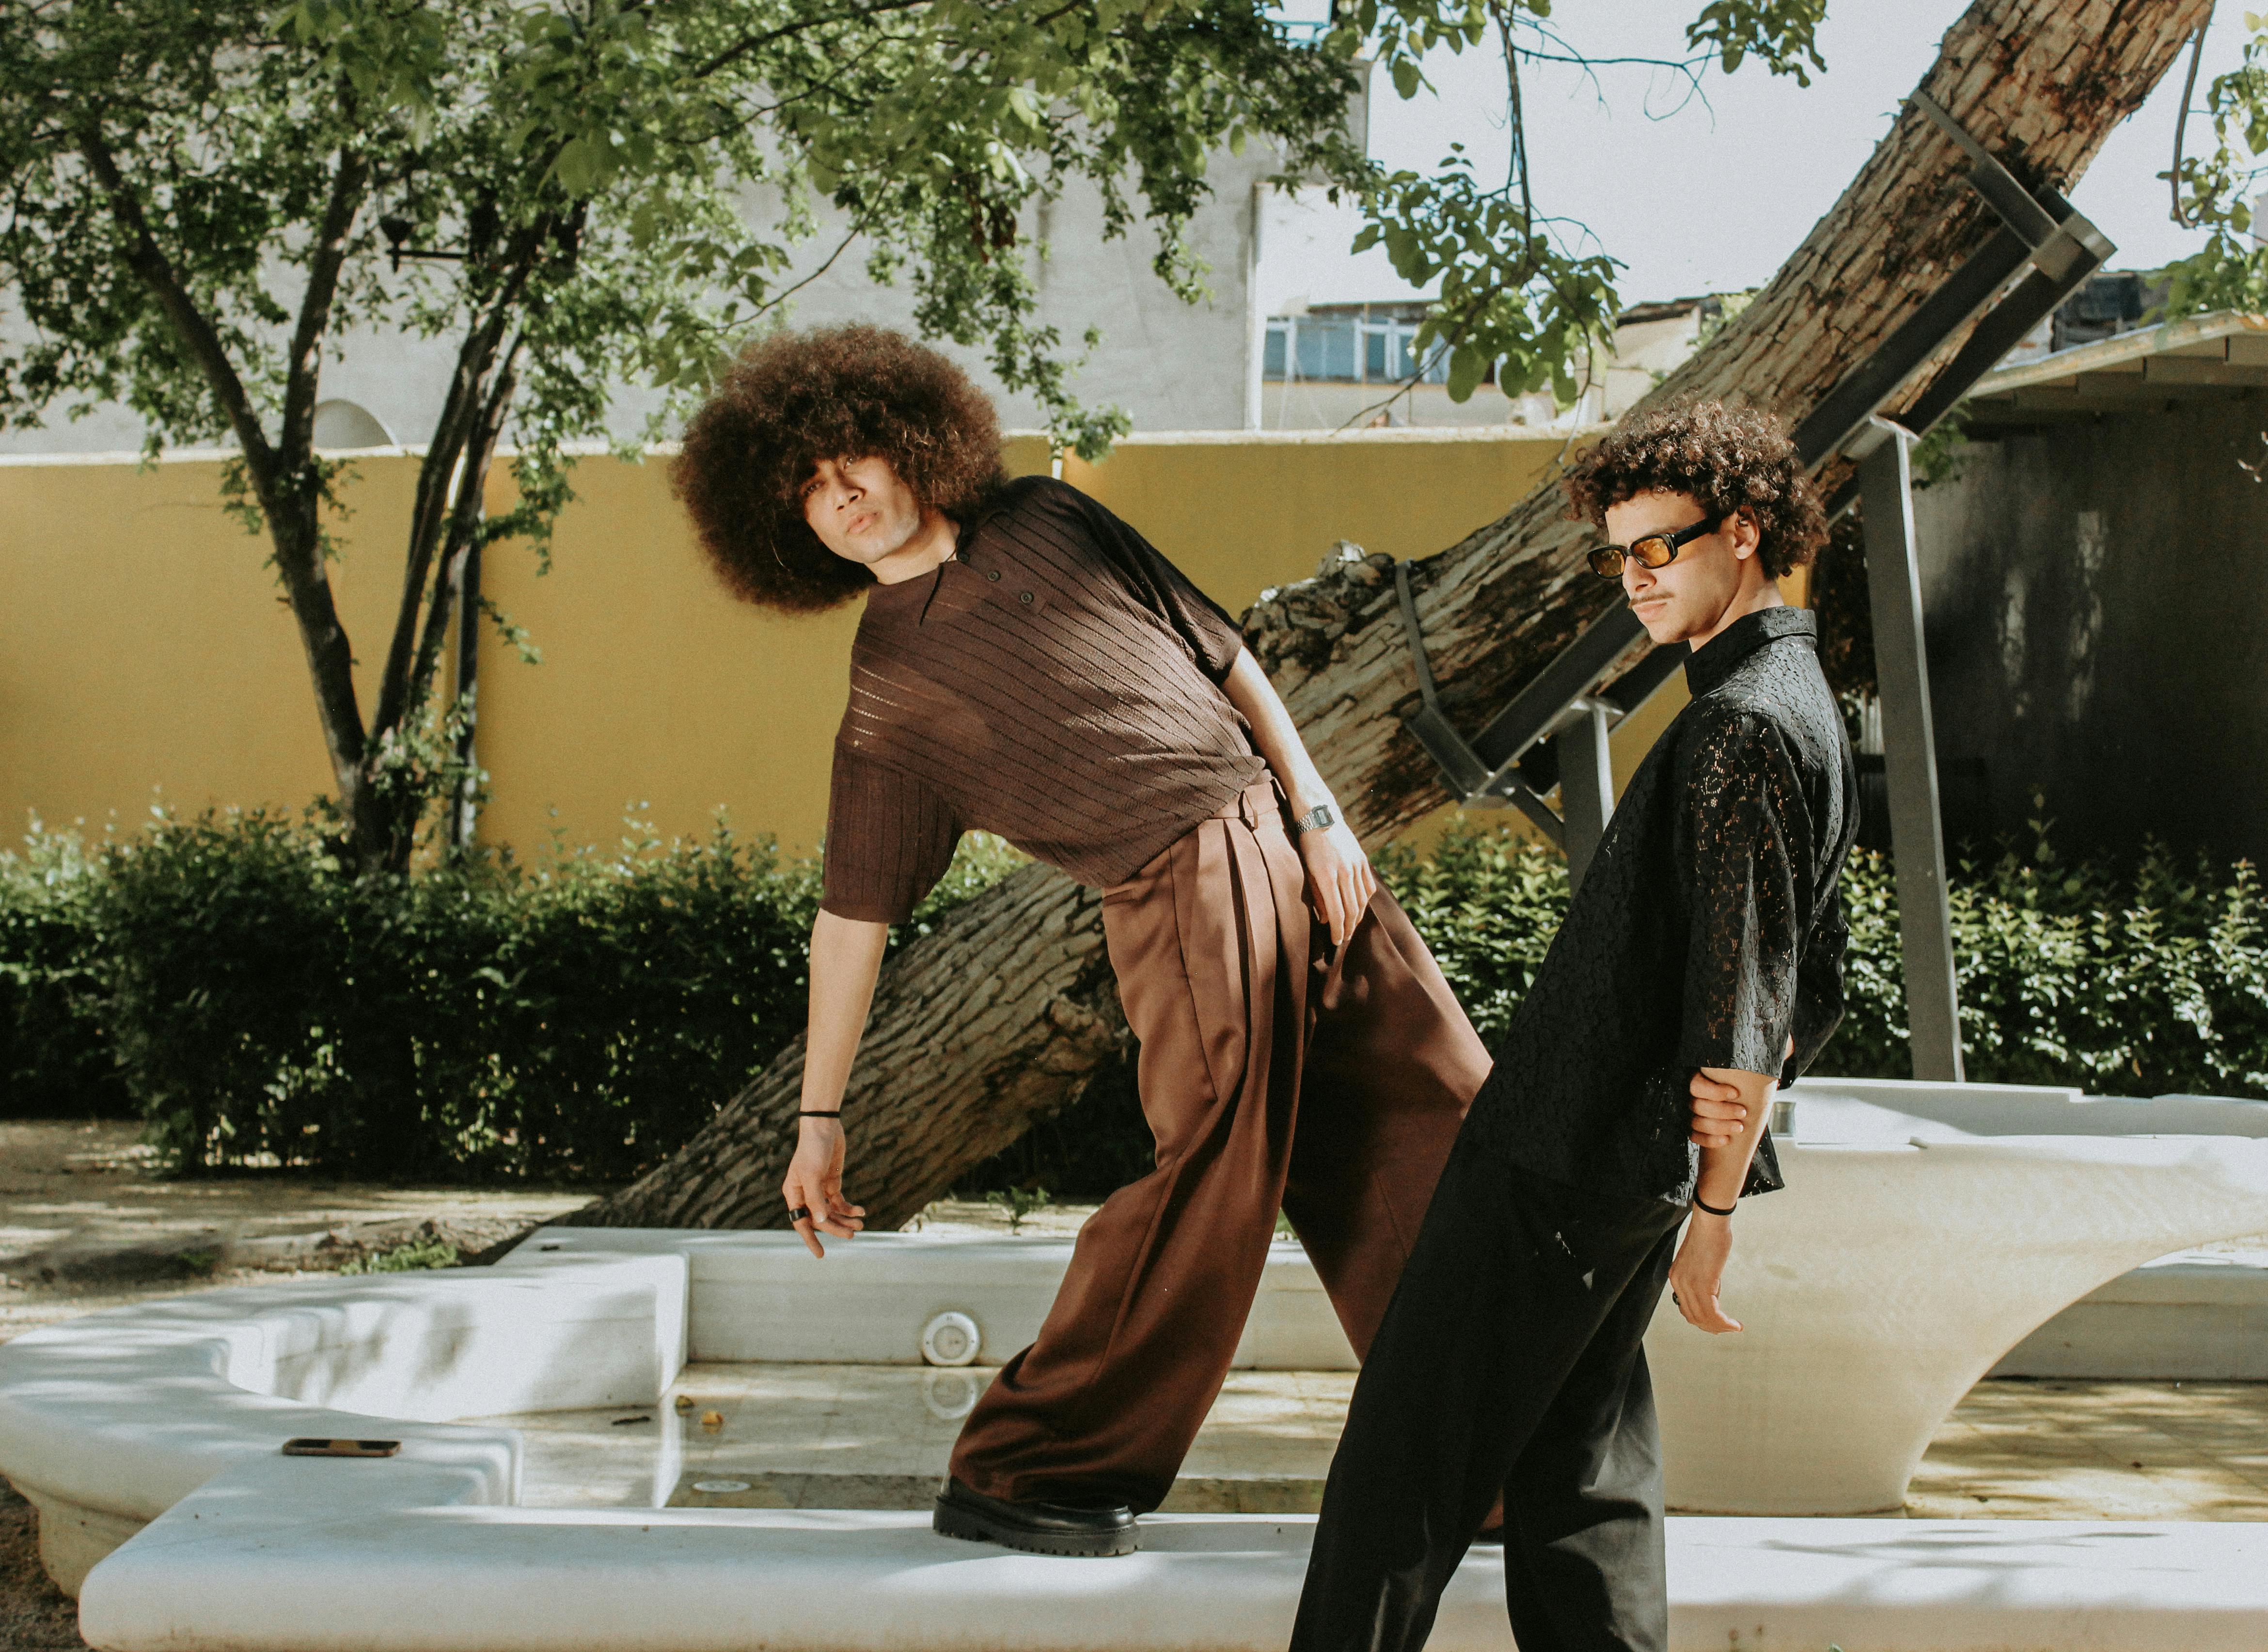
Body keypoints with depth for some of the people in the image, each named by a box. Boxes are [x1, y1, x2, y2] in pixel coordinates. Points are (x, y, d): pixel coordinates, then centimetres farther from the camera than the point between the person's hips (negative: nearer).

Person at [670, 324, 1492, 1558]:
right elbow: (852, 912, 2)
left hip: (1292, 840, 5)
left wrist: (1319, 810, 5)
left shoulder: (1047, 521, 11)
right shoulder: (886, 693, 2)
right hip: (1183, 895, -4)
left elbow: (1224, 657, 14)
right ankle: (1015, 1475, -3)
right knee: (1217, 1164, -17)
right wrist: (819, 1117, 0)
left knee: (1439, 1125, 6)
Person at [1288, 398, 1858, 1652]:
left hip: (1565, 1158, -10)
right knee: (1578, 1468, 15)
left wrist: (1713, 1207, -17)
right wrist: (1740, 1109, 8)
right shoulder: (1801, 712, 15)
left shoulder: (1740, 728, -18)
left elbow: (1742, 988, -20)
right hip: (1633, 1165, 10)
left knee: (1409, 1455, -2)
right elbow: (1812, 992, 18)